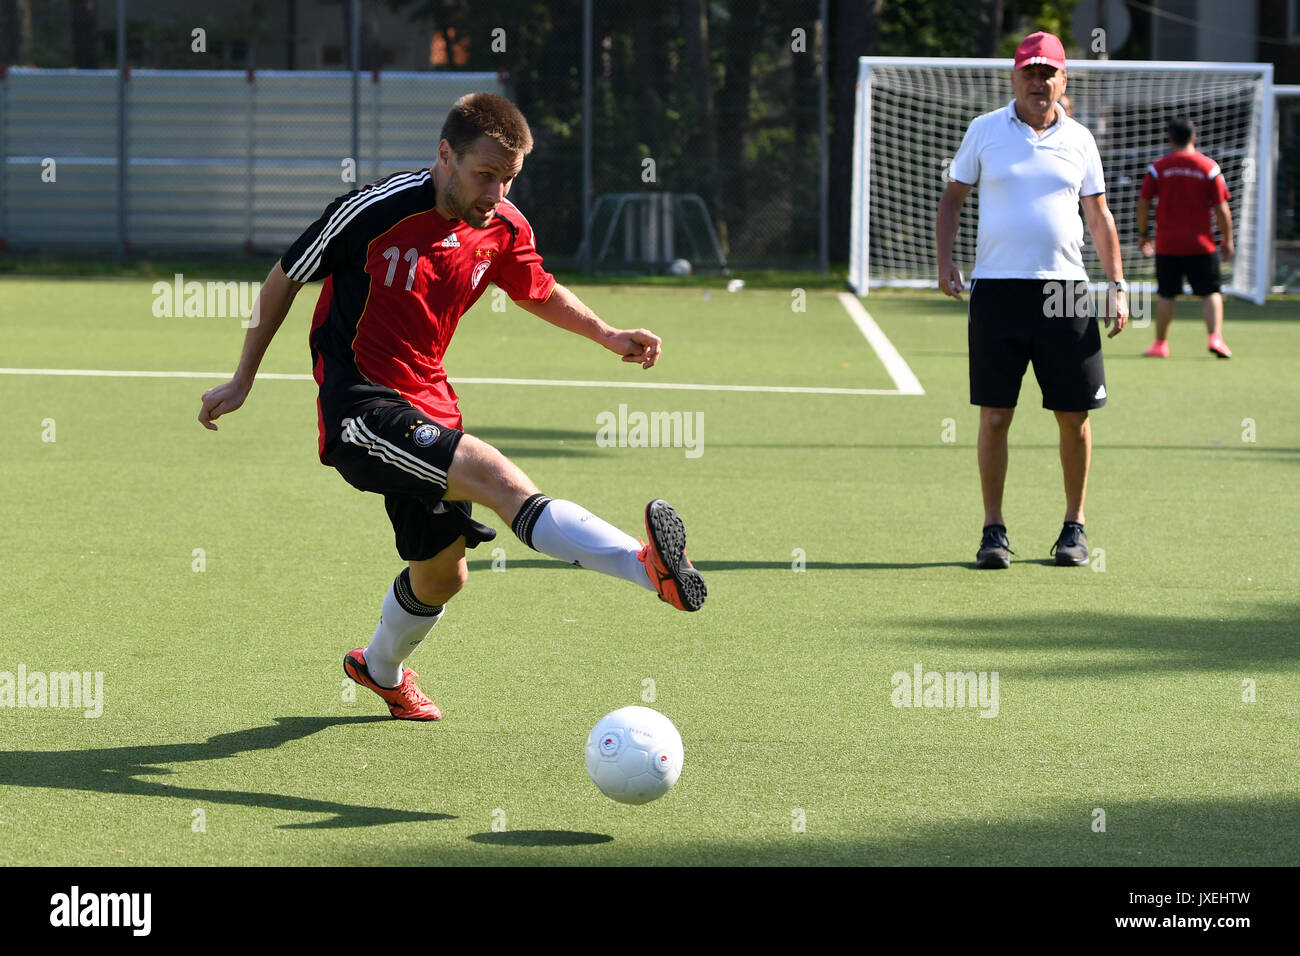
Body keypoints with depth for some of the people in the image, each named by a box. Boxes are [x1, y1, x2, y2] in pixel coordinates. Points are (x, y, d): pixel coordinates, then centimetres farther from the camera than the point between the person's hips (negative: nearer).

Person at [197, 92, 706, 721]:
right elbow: (285, 279, -2)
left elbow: (541, 292, 22)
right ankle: (649, 566, -48)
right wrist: (242, 381, 5)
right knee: (495, 474, -29)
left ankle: (380, 669, 49)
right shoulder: (374, 210, -17)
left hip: (426, 405, 8)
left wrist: (609, 336, 7)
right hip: (359, 405, -8)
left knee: (442, 574, 17)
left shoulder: (504, 227, 0)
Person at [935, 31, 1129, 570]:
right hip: (997, 289, -1)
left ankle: (1074, 527, 15)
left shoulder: (1078, 140, 9)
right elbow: (952, 197, 13)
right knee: (994, 415, -3)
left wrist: (1116, 284, 6)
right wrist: (945, 262, 0)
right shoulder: (984, 131, 6)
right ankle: (993, 530, 5)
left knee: (1074, 416, 2)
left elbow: (1099, 215, 14)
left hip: (1065, 293, 1)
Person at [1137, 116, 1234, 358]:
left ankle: (1160, 343, 14)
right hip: (1201, 244, -1)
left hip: (1167, 245, 1)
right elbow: (1221, 209, -3)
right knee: (1210, 293, 4)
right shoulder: (1209, 167, -3)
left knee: (1166, 295, 10)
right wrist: (1227, 240, 7)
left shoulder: (1158, 167, -2)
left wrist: (1143, 233, 14)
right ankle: (1215, 337, -13)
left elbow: (1143, 204, 0)